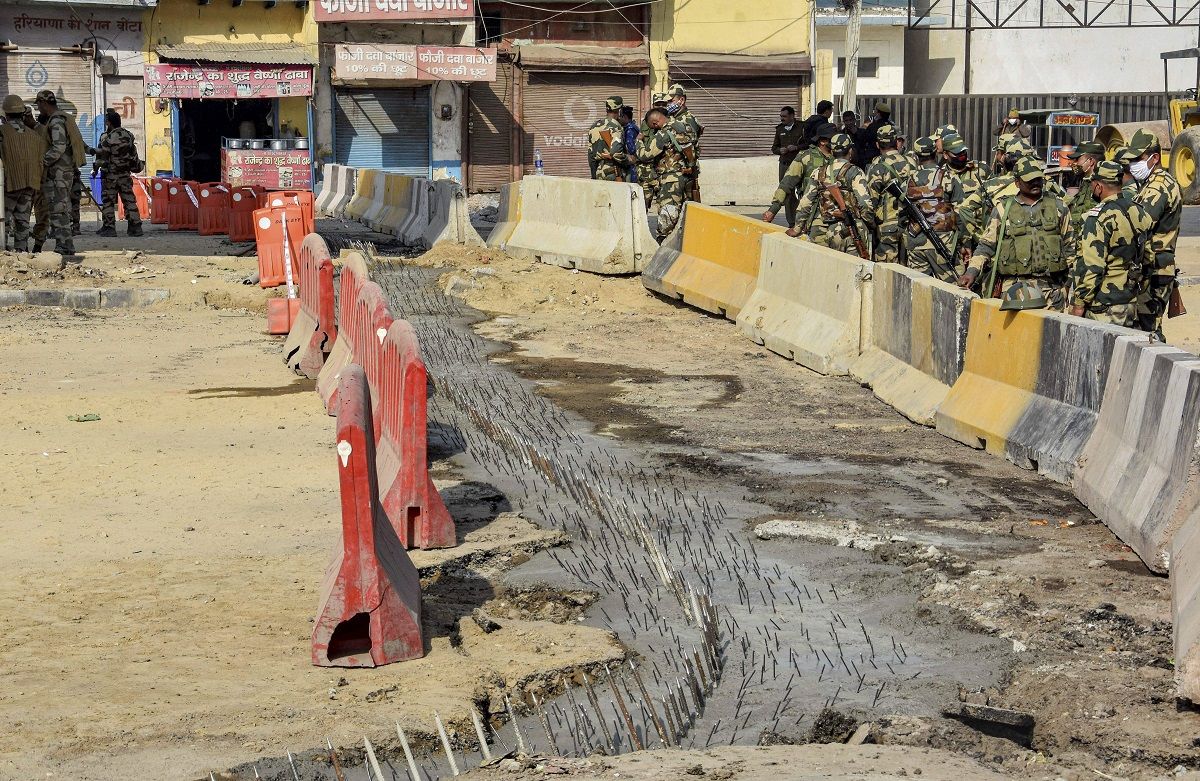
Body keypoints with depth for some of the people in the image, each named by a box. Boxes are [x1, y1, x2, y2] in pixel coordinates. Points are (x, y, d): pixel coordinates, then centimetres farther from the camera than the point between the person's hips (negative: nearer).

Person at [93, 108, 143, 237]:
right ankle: (136, 226, 3)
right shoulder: (128, 136, 4)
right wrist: (136, 166, 25)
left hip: (110, 175, -6)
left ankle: (109, 227, 1)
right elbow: (133, 155, 12)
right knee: (129, 200, 6)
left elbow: (101, 155, -11)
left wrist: (95, 168, 3)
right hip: (125, 174, 6)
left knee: (108, 201, 2)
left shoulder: (107, 138, -15)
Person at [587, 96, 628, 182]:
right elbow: (616, 153, -22)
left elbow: (590, 153, 15)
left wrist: (594, 175, 21)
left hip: (598, 173, 7)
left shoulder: (594, 126, 12)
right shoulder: (616, 127, -11)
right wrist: (629, 159, -4)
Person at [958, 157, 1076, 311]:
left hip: (1051, 287, 1)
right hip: (1013, 286, -1)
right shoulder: (1003, 209, 7)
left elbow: (1069, 245, 14)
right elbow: (986, 245, 7)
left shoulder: (1058, 206, 11)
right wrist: (972, 271, -6)